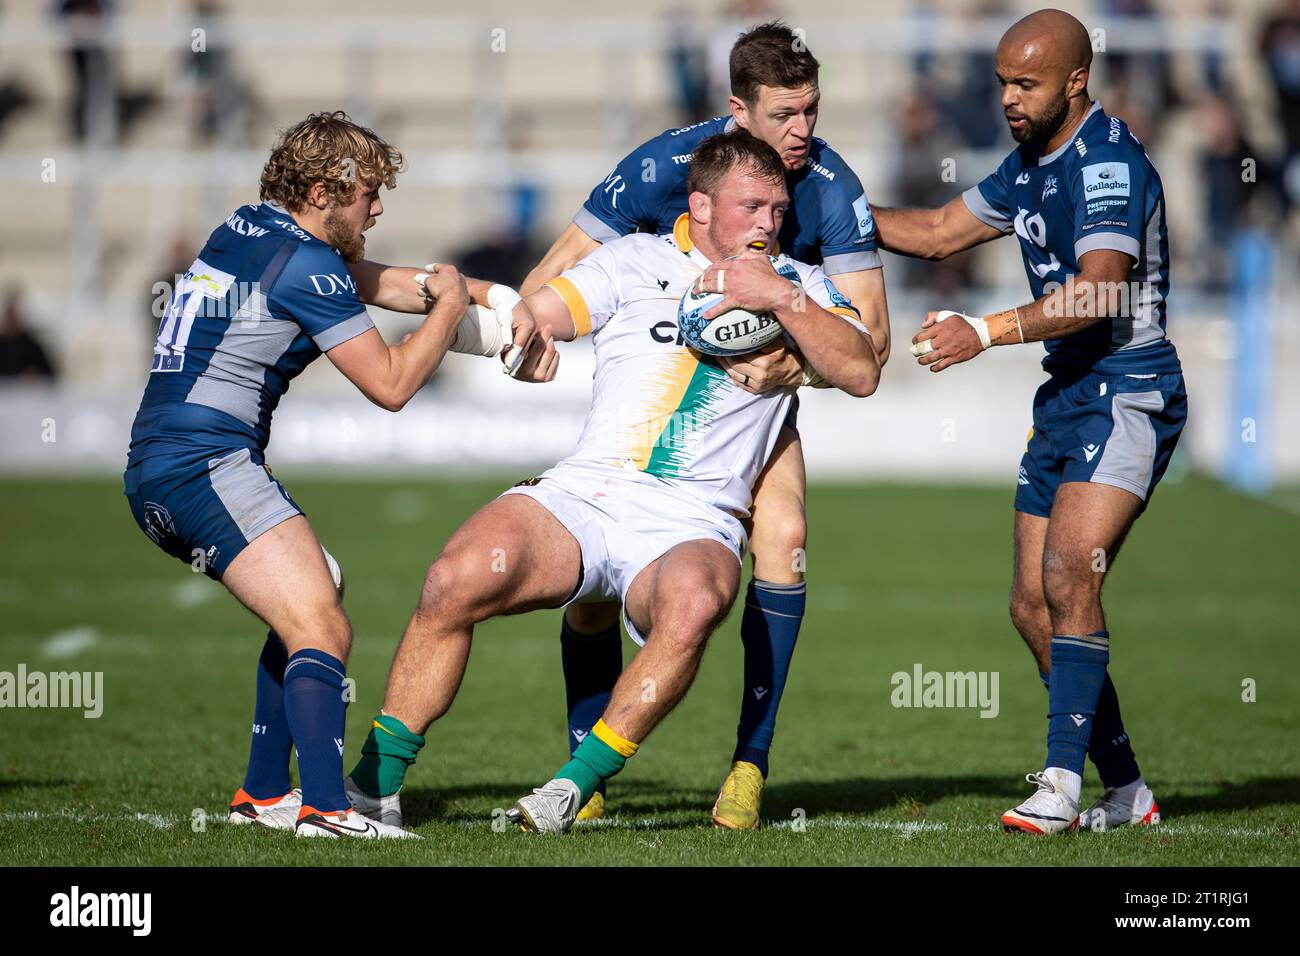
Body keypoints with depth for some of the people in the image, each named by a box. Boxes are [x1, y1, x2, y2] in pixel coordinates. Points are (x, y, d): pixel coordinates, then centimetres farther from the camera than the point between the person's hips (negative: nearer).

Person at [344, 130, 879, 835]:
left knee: (693, 602, -37)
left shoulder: (796, 286, 15)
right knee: (458, 578, -26)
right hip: (584, 494, 1)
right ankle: (373, 782, -13)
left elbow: (860, 373, 1)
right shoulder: (638, 261, 15)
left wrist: (780, 298, -8)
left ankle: (578, 782, -23)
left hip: (694, 526, 0)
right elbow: (538, 312, 7)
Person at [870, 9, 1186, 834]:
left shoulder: (1109, 160, -16)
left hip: (1127, 391, -10)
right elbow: (940, 233, 28)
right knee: (1033, 604, 6)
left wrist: (985, 332, -34)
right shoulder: (1030, 163, 14)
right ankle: (1126, 792, 14)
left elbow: (1097, 293, -28)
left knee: (1069, 575, -23)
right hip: (1067, 396, 10)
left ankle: (1063, 782, -23)